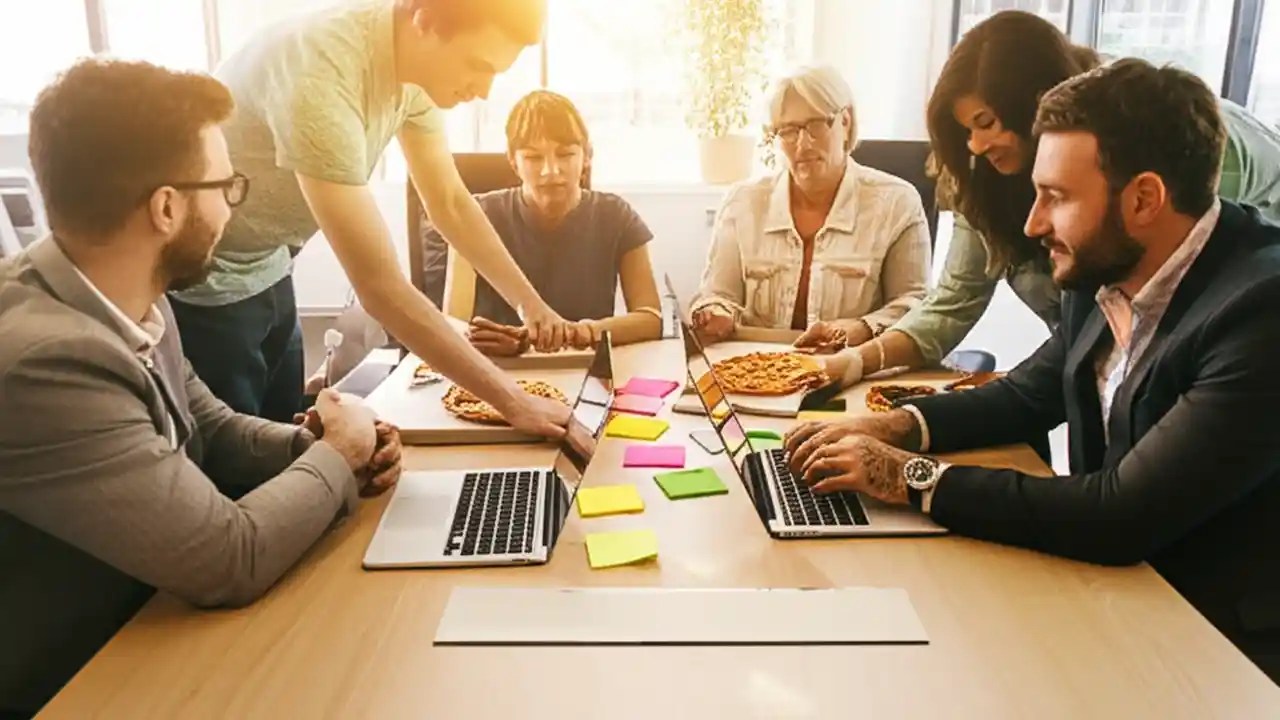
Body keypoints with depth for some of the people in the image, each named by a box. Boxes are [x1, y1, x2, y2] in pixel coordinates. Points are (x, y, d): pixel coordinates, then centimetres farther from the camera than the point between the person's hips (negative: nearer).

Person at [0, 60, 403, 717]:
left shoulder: (129, 301, -6)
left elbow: (206, 424, 9)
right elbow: (229, 558, -29)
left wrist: (315, 448, -8)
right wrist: (336, 455, -13)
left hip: (143, 622, 7)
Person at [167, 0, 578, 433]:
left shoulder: (418, 61, -11)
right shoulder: (321, 75, -35)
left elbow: (449, 203, 2)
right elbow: (379, 286, -36)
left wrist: (529, 301, -6)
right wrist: (510, 401, -32)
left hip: (266, 267, 7)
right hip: (199, 277, -7)